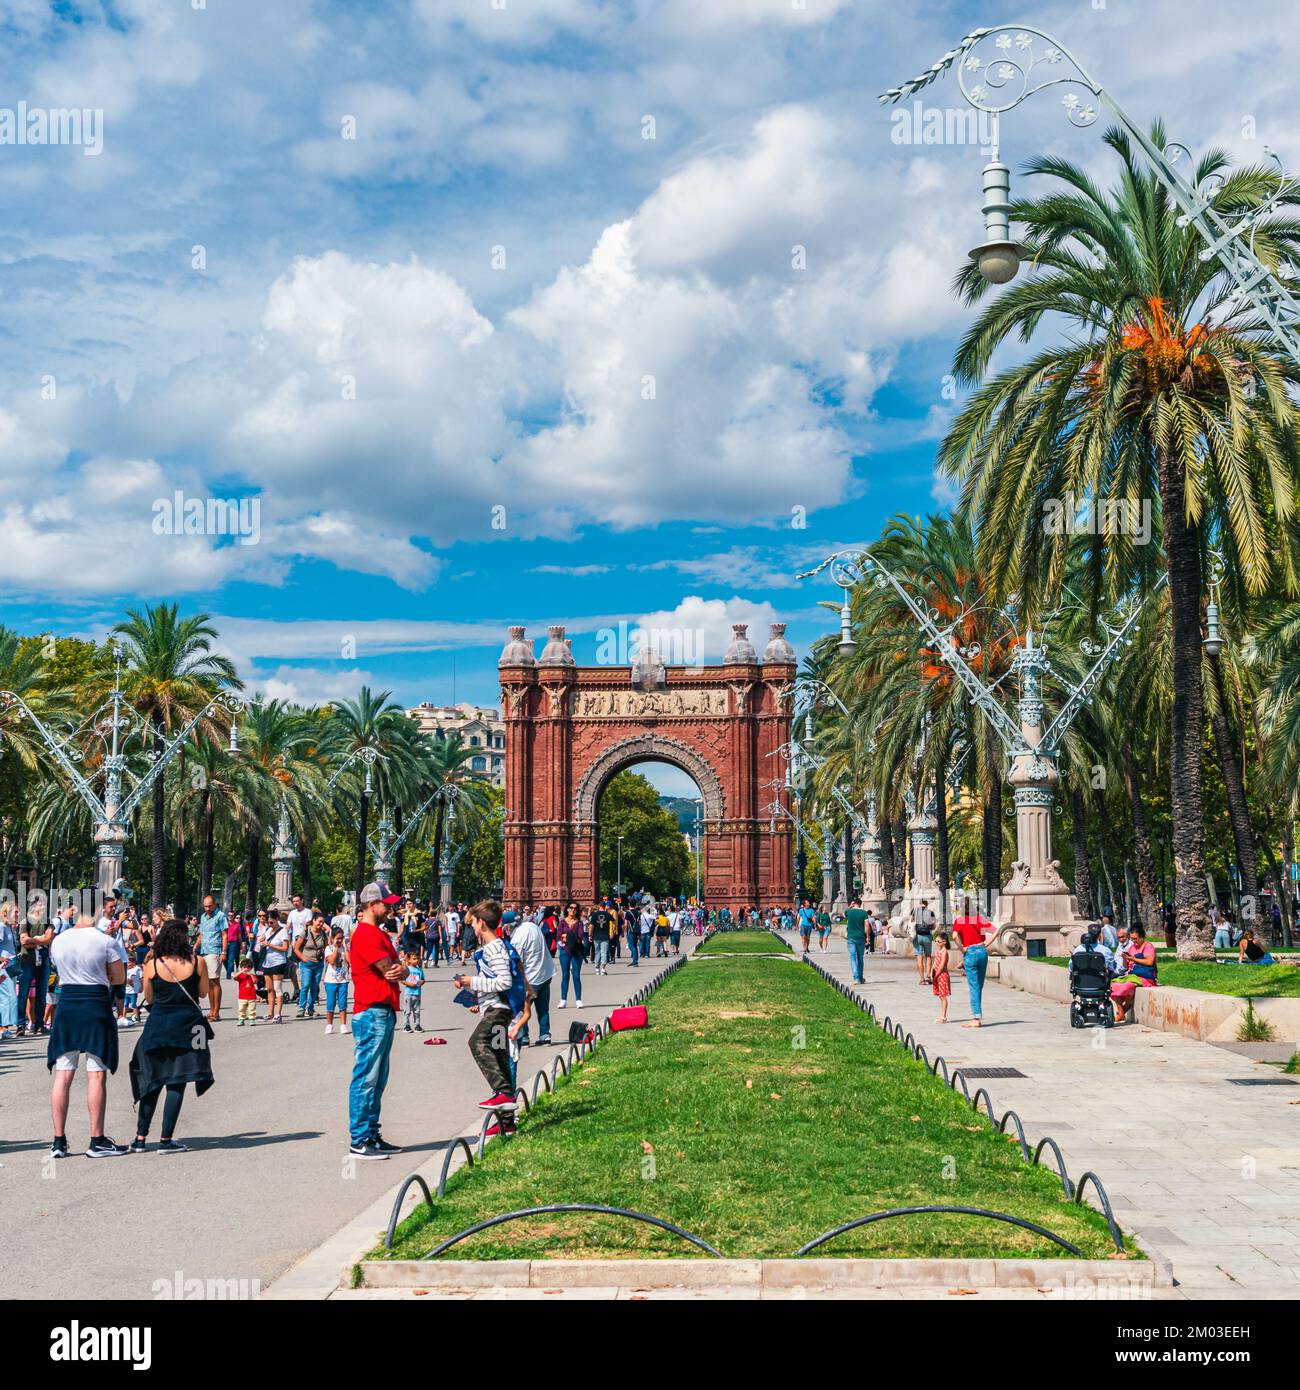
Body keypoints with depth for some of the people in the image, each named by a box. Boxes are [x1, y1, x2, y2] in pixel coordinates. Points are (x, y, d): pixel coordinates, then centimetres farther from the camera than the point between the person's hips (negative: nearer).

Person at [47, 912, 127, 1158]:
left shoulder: (58, 941, 4)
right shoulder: (104, 942, -9)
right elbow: (119, 978, 0)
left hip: (66, 1006, 4)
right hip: (96, 1006, -4)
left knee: (63, 1076, 7)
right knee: (96, 1076, 0)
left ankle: (59, 1142, 9)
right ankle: (97, 1141, 2)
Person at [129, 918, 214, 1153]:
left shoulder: (152, 965, -5)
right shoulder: (197, 962, -7)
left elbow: (149, 997, 6)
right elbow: (203, 993, 6)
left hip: (158, 1026, 1)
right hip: (187, 1027, -1)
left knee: (153, 1082, 13)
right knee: (176, 1084, 4)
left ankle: (141, 1138, 16)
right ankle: (166, 1140, 3)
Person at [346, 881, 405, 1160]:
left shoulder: (380, 933, 19)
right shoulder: (366, 934, -14)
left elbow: (398, 969, 13)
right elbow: (391, 971, -17)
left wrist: (398, 969, -9)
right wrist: (396, 970, 5)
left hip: (385, 1013, 10)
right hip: (372, 1013, -10)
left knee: (377, 1080, 14)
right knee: (366, 1078, -7)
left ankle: (372, 1135, 20)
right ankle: (358, 1141, -4)